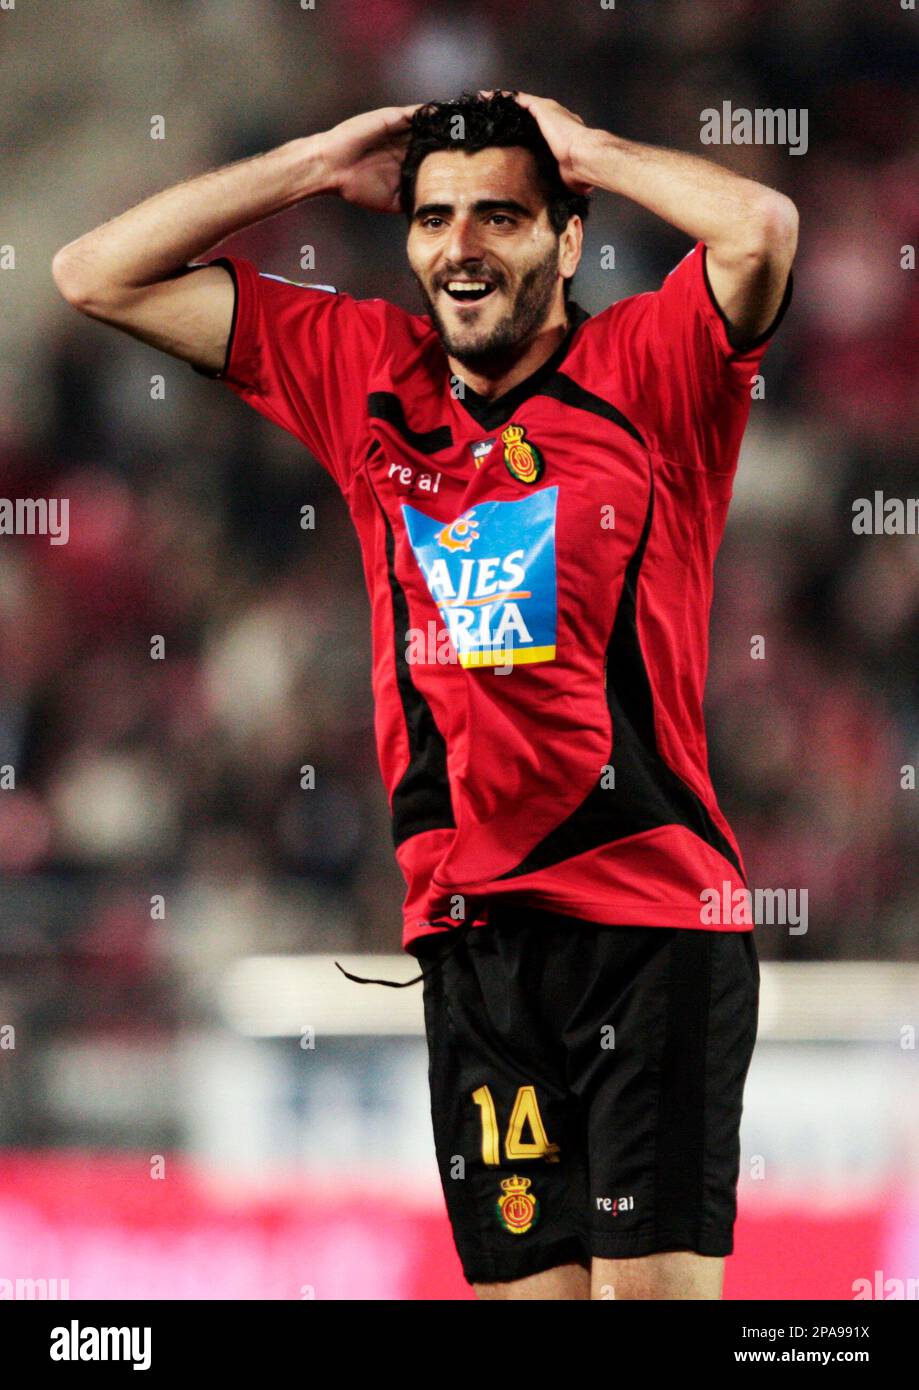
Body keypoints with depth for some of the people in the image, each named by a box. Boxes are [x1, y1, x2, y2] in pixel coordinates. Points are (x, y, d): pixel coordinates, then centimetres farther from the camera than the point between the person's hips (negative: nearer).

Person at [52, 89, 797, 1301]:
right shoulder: (364, 375, 11)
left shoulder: (642, 372, -1)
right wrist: (319, 166, 10)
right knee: (520, 1278, 6)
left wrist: (586, 150, -6)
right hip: (471, 929, 4)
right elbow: (98, 277, 15)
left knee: (660, 1278, -10)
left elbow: (762, 227, -22)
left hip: (651, 915, -4)